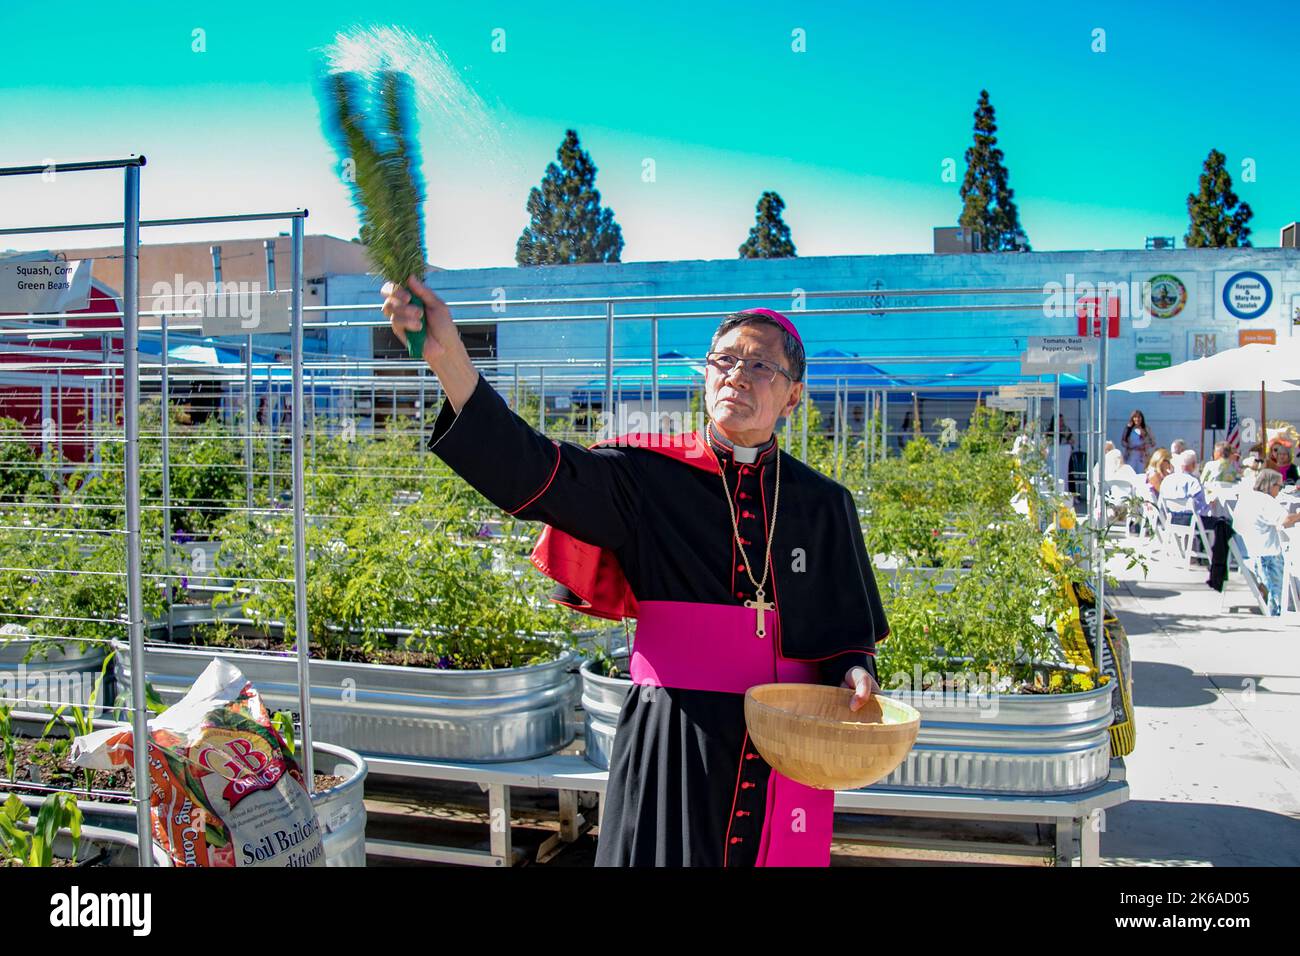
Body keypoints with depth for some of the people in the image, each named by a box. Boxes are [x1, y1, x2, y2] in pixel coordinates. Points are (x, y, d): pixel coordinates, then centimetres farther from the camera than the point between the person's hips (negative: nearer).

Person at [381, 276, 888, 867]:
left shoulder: (824, 505, 4)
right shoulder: (648, 476, -4)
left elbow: (851, 629, 13)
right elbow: (533, 473, -20)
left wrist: (854, 673, -10)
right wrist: (446, 354, -31)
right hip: (671, 744, -2)